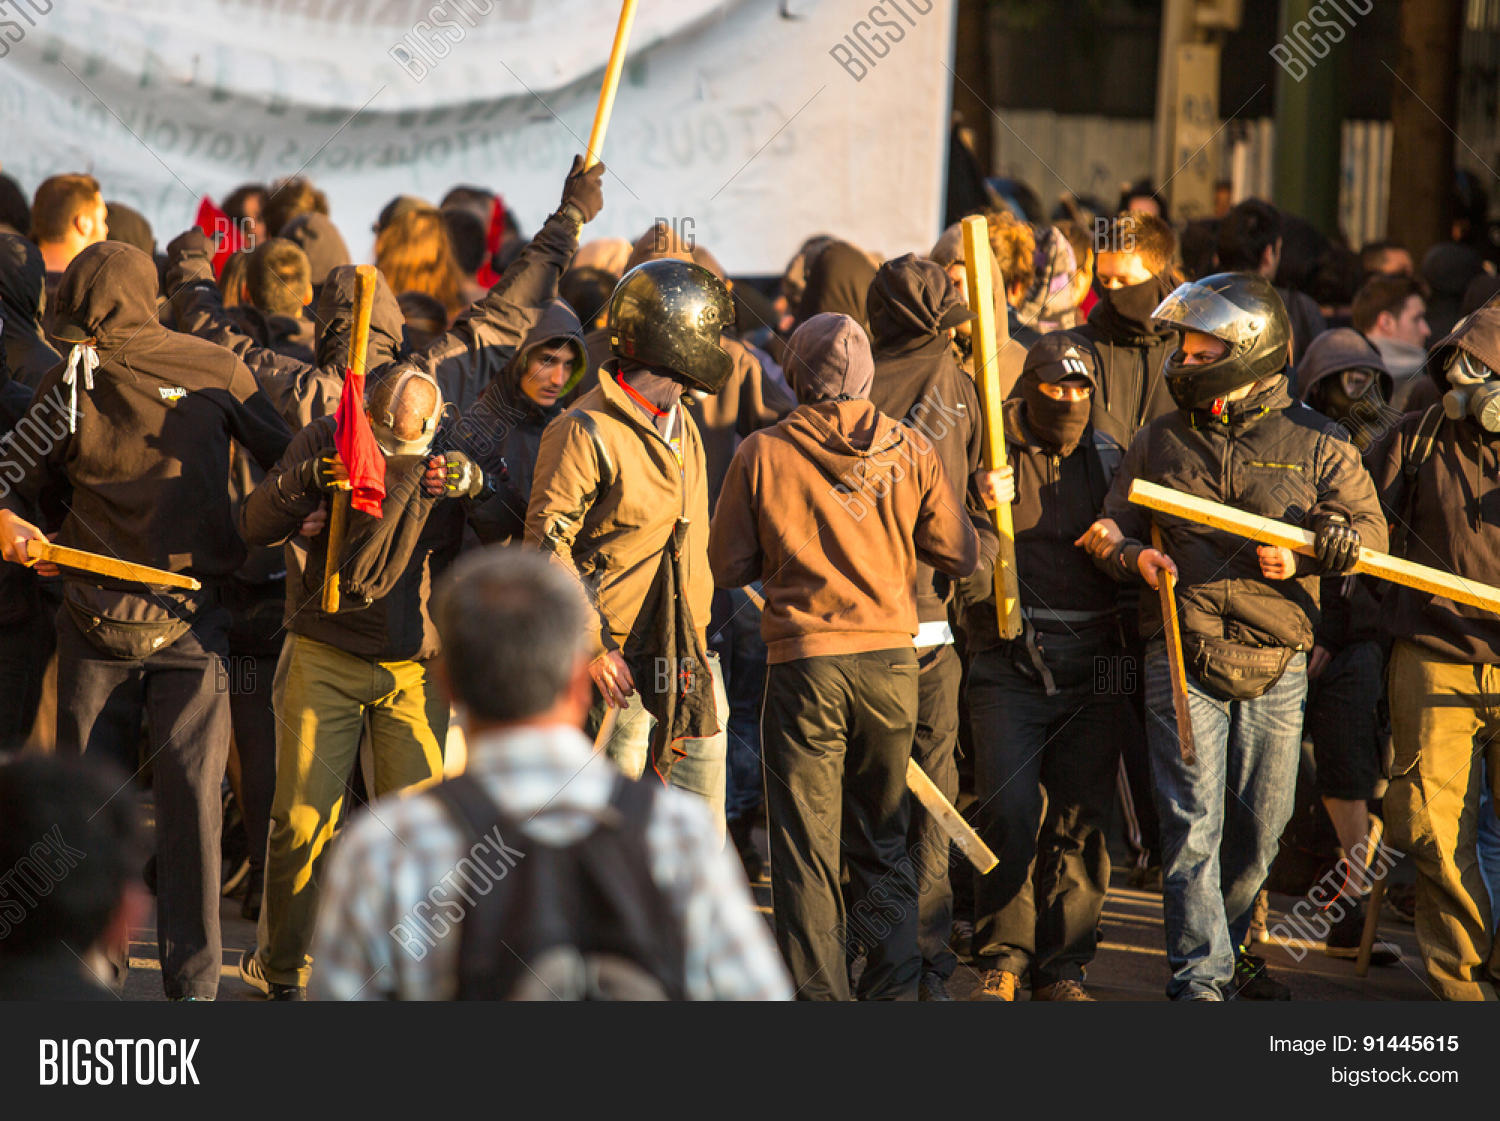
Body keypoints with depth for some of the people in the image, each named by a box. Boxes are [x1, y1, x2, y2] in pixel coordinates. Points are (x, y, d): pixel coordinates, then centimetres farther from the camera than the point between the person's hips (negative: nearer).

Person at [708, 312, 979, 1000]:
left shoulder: (762, 455, -5)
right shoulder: (909, 452, 0)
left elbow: (728, 568, 2)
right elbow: (960, 556, 5)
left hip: (803, 661, -3)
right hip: (891, 660, 3)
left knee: (806, 848, 3)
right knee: (883, 845, 15)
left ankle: (819, 994, 2)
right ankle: (894, 988, 15)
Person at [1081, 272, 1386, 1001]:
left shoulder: (1313, 444, 5)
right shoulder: (1160, 442, 10)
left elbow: (1369, 531, 3)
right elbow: (1113, 527, 14)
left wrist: (1304, 554, -14)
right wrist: (1134, 555, -8)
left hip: (1275, 667, 1)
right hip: (1183, 660, -1)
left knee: (1259, 830, 10)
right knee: (1193, 825, -8)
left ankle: (1224, 949, 30)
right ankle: (1201, 976, -5)